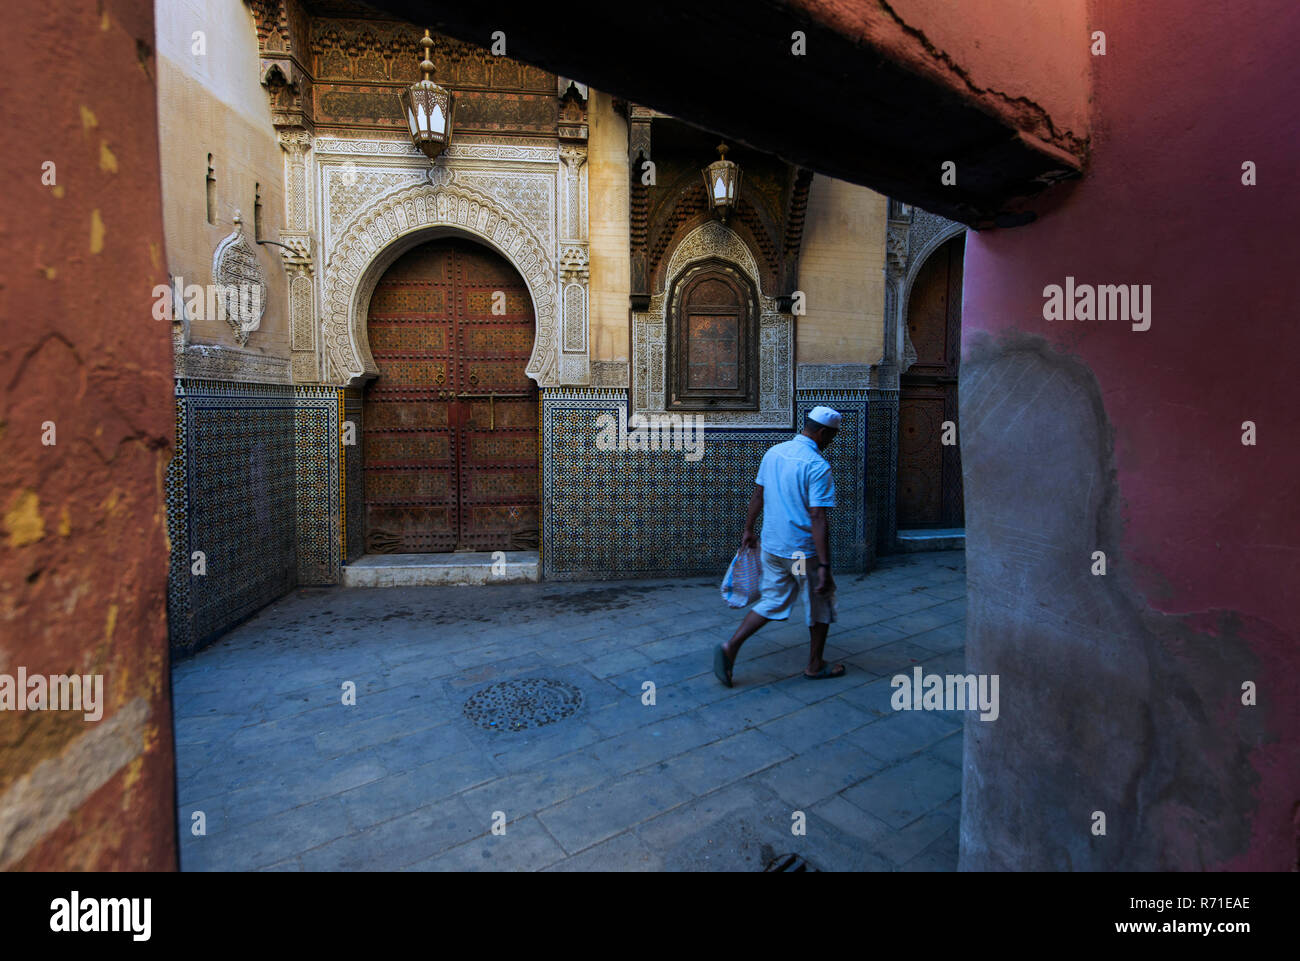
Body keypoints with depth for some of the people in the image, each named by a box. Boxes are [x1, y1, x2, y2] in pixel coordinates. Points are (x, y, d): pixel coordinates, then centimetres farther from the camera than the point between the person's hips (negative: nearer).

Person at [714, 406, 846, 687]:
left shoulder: (773, 453, 3)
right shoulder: (818, 467, -19)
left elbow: (758, 495, 11)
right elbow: (818, 518, -25)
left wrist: (748, 530, 22)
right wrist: (824, 566, -24)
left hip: (772, 547, 7)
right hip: (804, 551, -6)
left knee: (771, 601, 17)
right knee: (820, 606, 15)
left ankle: (730, 647, 5)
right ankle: (815, 666, 29)